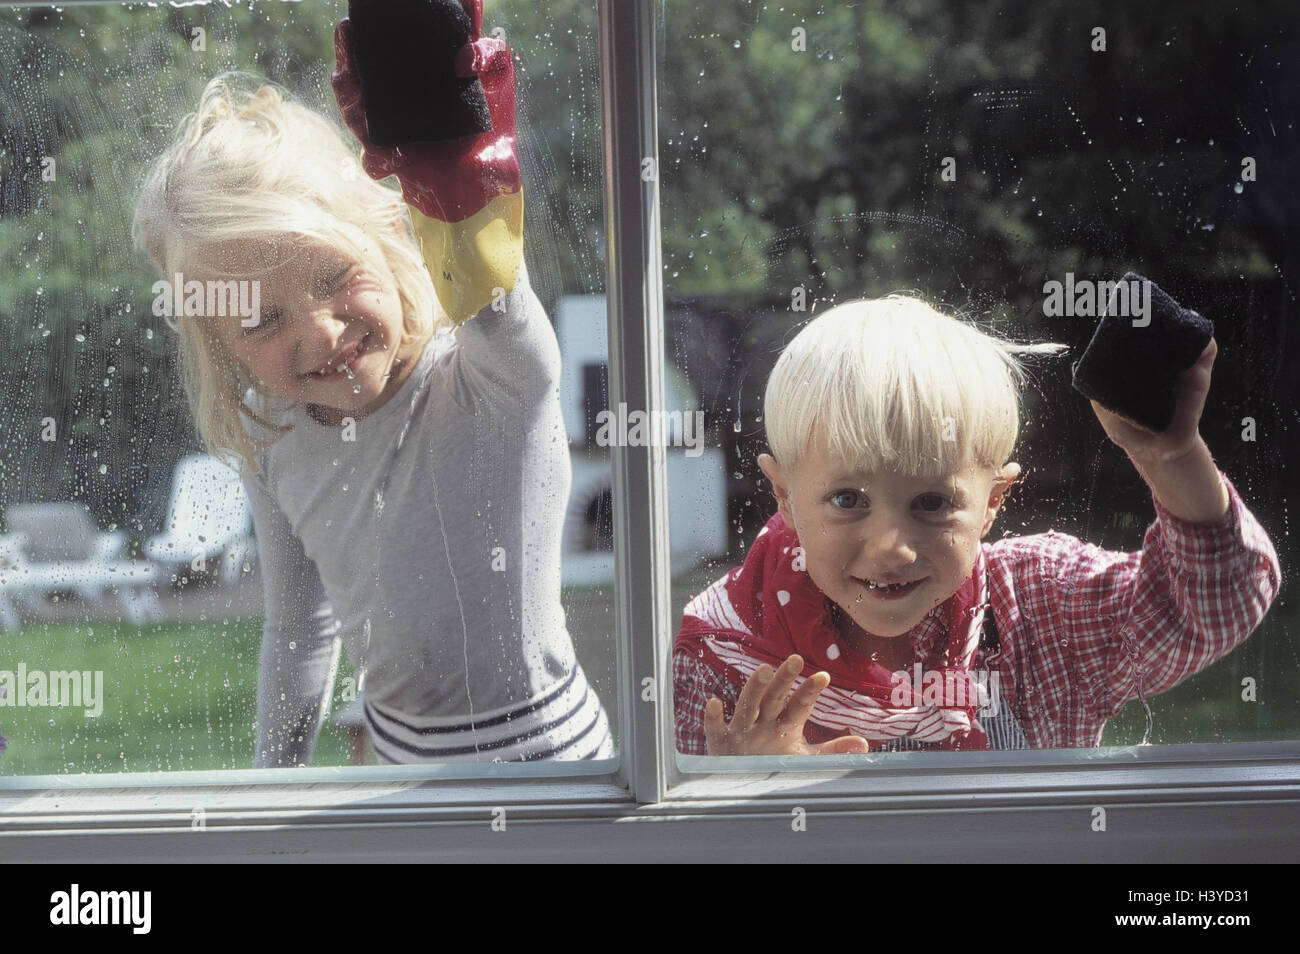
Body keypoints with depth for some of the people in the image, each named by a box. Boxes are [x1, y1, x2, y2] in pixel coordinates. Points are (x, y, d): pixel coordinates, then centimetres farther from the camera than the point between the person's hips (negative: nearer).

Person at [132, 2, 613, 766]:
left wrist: (457, 169, -66)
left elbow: (487, 288, -47)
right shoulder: (270, 436, -4)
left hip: (535, 757, -5)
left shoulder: (496, 381, -22)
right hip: (397, 758, 5)